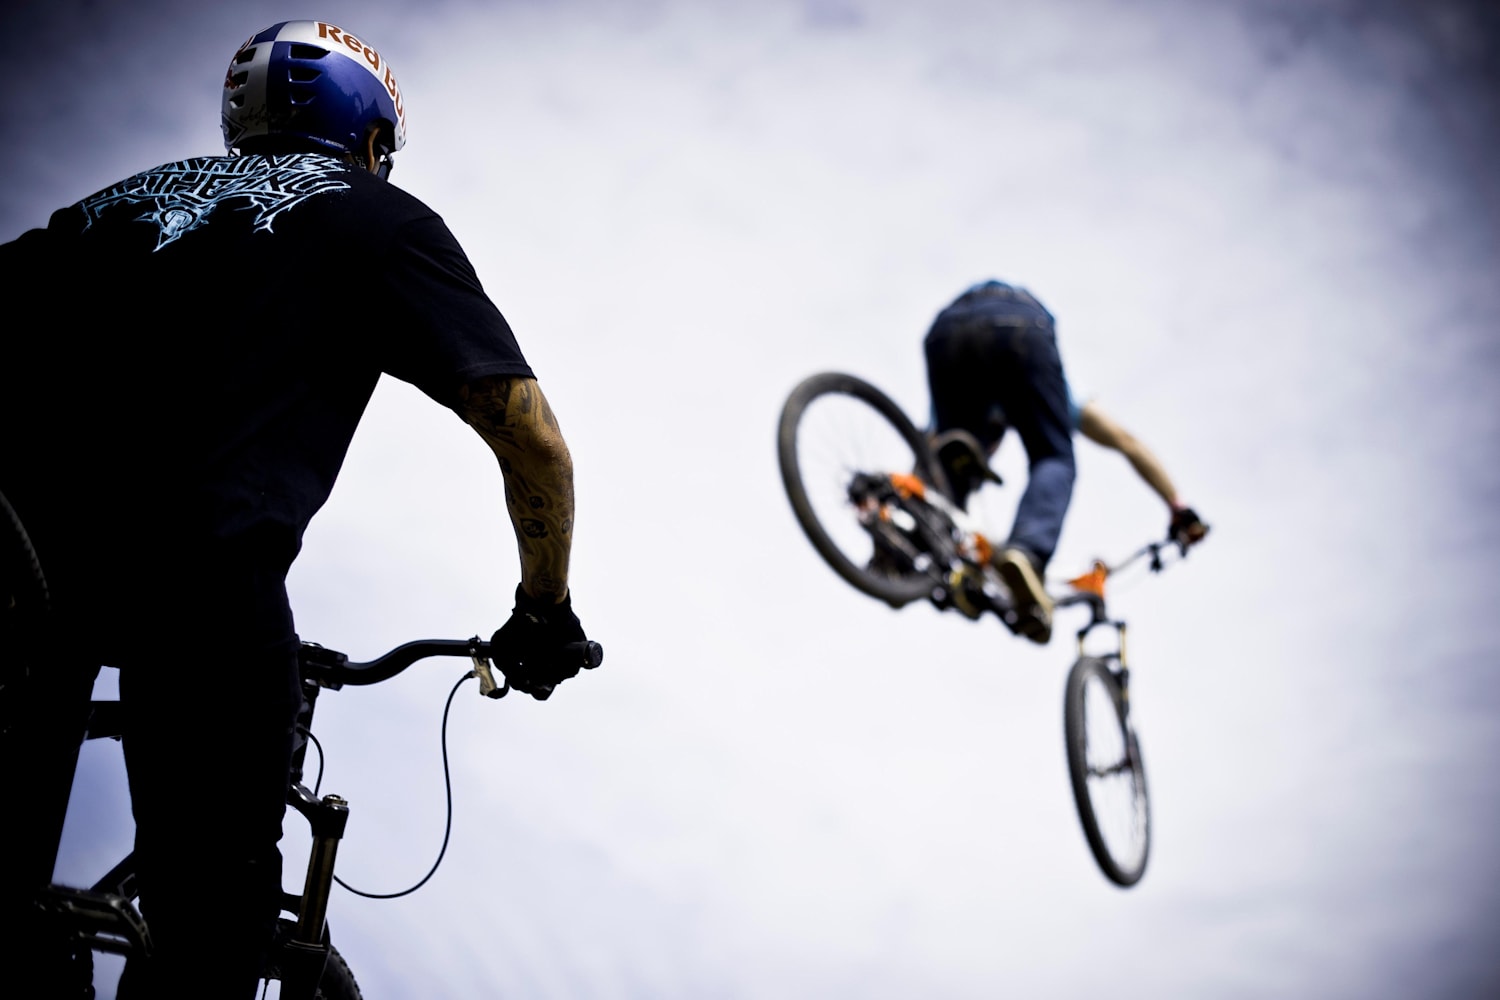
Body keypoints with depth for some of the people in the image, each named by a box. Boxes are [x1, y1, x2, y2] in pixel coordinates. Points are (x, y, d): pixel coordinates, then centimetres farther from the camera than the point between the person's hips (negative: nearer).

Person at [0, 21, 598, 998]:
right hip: (194, 551, -4)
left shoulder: (138, 192, 32)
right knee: (214, 920, 9)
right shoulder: (383, 220, 21)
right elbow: (535, 445, 16)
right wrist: (545, 614, 30)